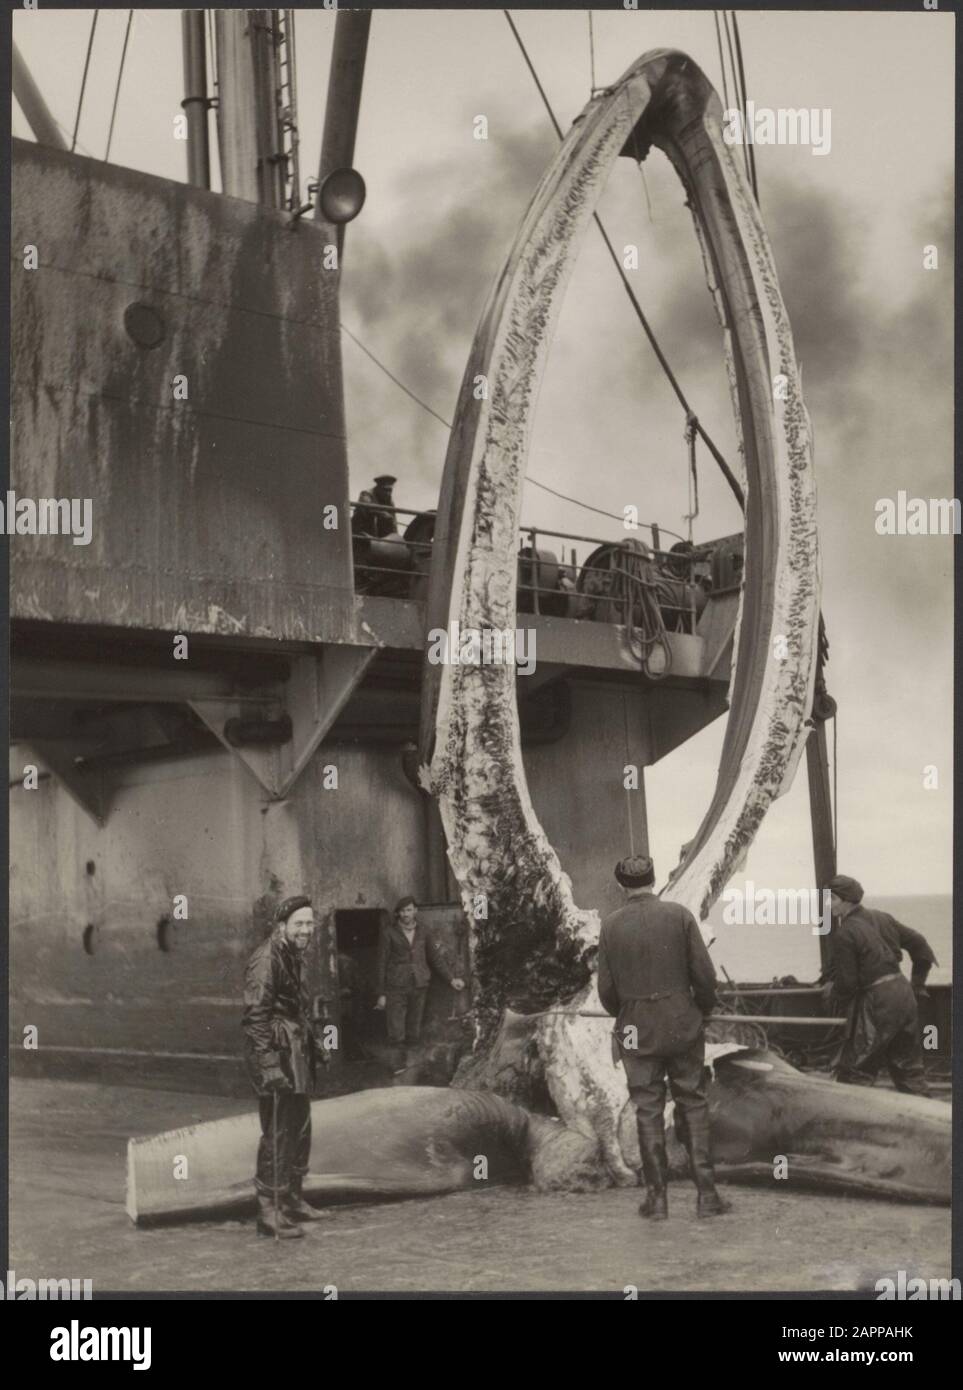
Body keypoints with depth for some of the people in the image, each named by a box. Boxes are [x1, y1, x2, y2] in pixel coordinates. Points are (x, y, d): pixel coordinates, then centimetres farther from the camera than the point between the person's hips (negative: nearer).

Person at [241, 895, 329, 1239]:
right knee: (277, 1134, -6)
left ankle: (292, 1200, 32)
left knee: (300, 1130, 19)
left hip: (297, 1058, 10)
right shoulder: (265, 960, -17)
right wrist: (268, 1064, -26)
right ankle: (270, 1211, 1)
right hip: (278, 1058, -10)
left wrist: (313, 1044, 25)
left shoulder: (292, 956, 14)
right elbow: (255, 1017, -22)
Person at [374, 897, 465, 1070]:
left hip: (419, 987, 3)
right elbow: (381, 963, -2)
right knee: (396, 1033, -9)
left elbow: (435, 958, 18)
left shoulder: (422, 933, 6)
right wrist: (381, 994, -4)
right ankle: (399, 1063, 0)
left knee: (414, 1032, 5)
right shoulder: (388, 933, -5)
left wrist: (450, 979, 13)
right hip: (395, 988, -3)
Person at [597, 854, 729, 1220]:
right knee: (693, 1105, 9)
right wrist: (704, 1010, 12)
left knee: (648, 1111, 8)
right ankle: (706, 1193, 7)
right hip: (683, 1025, 0)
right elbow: (704, 974, -5)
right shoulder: (679, 915, -5)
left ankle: (656, 1197, 9)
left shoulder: (611, 925, -4)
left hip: (637, 1029, 0)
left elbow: (606, 988, -1)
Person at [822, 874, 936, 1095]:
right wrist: (918, 984, 21)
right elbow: (919, 944, 14)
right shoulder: (882, 918, 9)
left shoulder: (844, 934, -14)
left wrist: (832, 993, 7)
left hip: (877, 1005, -8)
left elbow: (847, 982, -15)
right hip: (903, 993, 8)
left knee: (853, 1071, 2)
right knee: (908, 1069, 18)